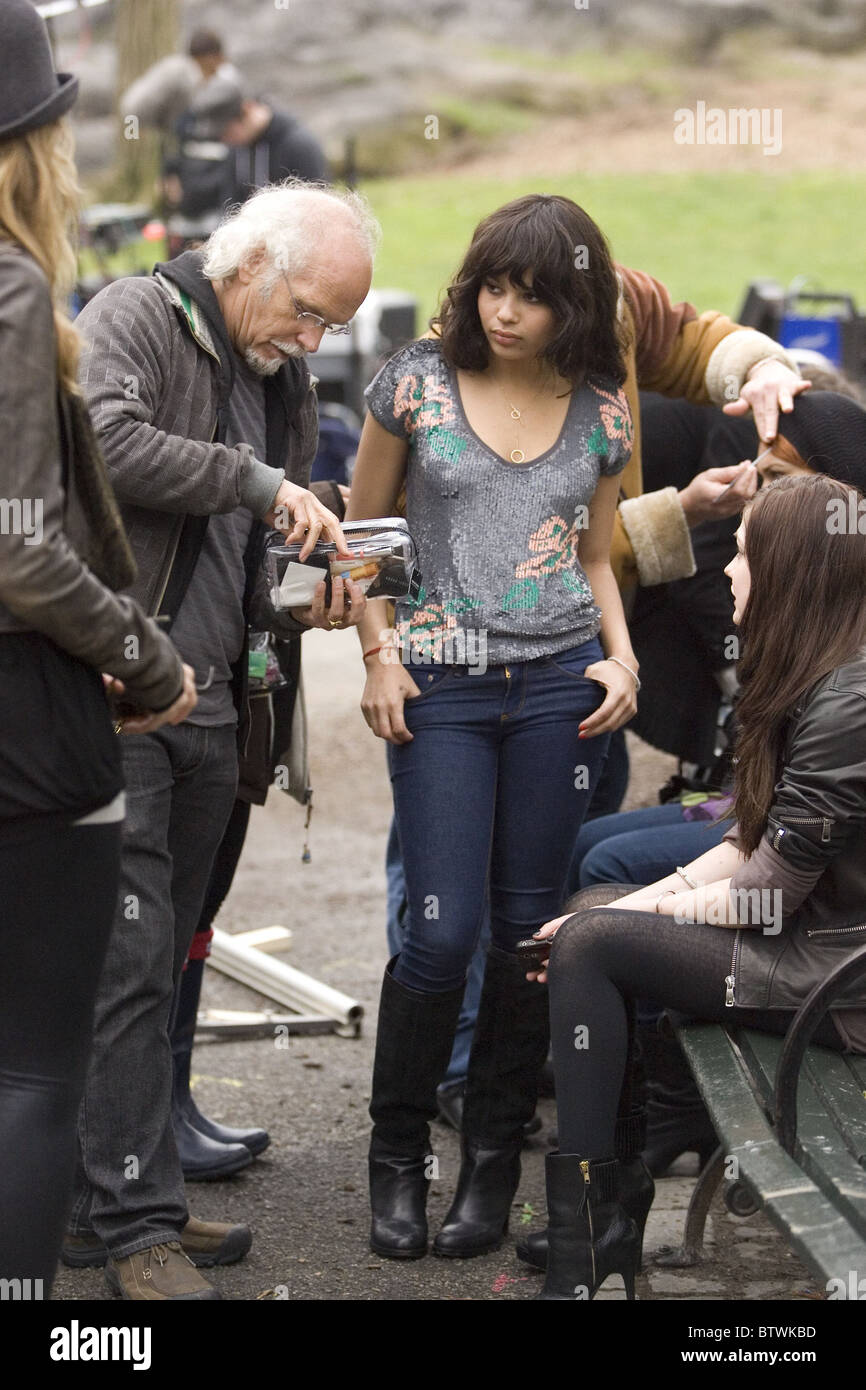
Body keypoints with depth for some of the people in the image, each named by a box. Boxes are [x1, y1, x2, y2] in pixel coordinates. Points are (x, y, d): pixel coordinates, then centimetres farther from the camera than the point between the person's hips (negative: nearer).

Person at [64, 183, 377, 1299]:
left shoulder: (286, 384, 18)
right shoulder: (135, 319, -6)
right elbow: (106, 441, -26)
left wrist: (313, 601, 4)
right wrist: (259, 482, -22)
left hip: (208, 707, 8)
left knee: (159, 962, 11)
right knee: (129, 957, -9)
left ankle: (106, 1203, 19)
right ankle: (136, 1223, -4)